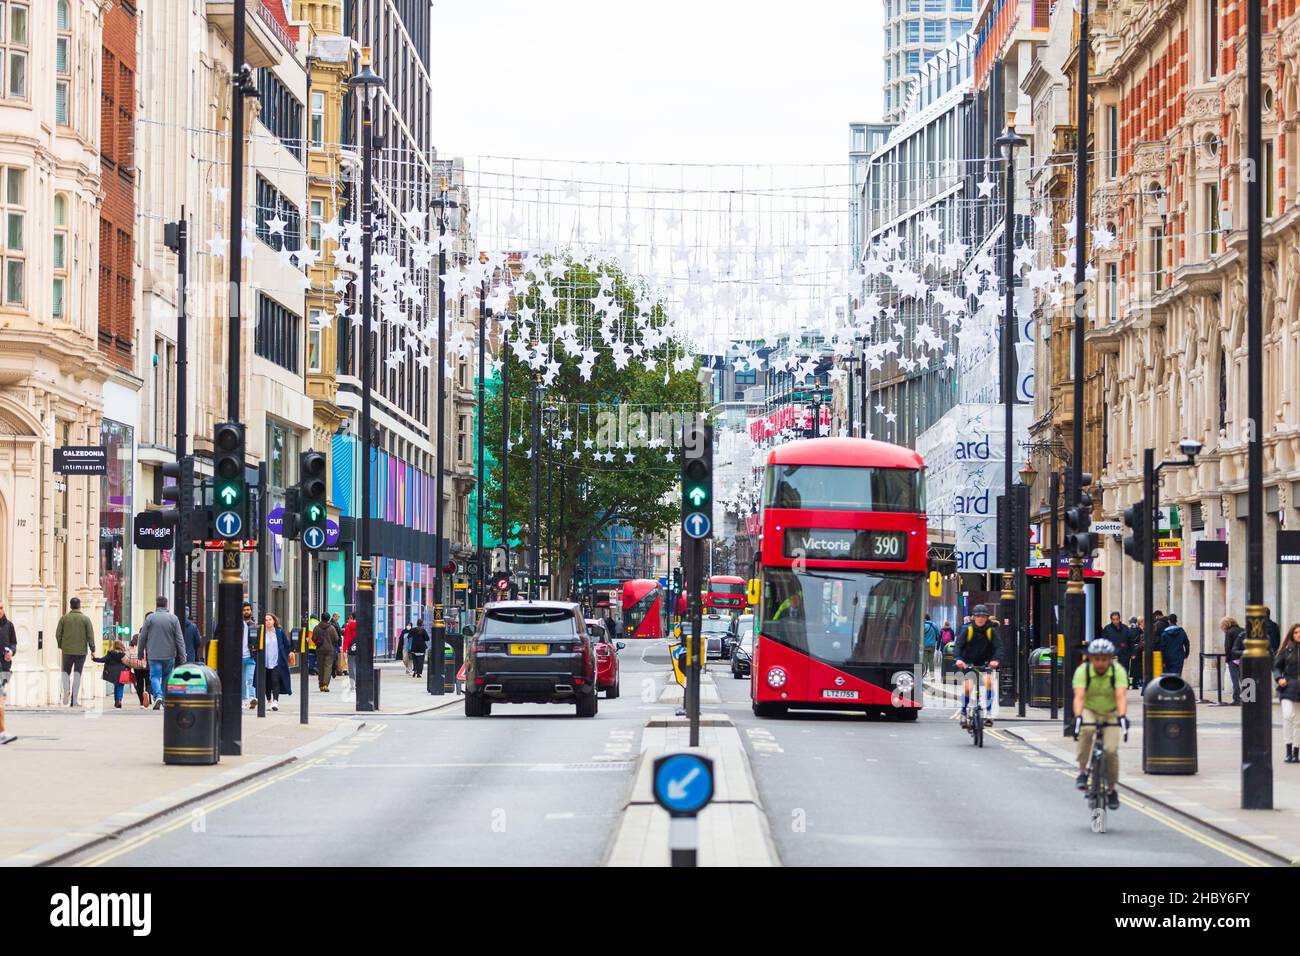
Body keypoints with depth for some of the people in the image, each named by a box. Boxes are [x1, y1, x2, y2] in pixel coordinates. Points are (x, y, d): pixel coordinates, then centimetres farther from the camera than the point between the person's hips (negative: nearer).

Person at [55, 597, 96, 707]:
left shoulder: (64, 618, 0)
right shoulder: (85, 619, -3)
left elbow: (58, 634, 1)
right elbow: (90, 635, -5)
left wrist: (60, 646, 16)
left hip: (67, 650, 0)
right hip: (81, 651, 0)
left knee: (66, 672, 15)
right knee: (77, 674, 5)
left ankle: (66, 690, -12)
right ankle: (74, 700, 2)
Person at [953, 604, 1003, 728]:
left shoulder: (991, 631, -9)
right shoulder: (967, 630, -12)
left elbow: (998, 647, -20)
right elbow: (958, 645, -20)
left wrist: (996, 660, -41)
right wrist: (957, 659, -41)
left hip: (985, 663, 0)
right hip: (968, 663, 0)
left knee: (988, 681, -25)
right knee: (967, 686, -16)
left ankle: (988, 713, -19)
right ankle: (964, 714, 6)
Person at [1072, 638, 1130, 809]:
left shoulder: (1118, 671, -19)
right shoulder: (1082, 671, -20)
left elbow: (1121, 696, -33)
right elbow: (1079, 697, -32)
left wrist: (1123, 717, -50)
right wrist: (1078, 717, -50)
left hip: (1111, 713, 1)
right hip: (1089, 711, -1)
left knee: (1111, 750, -15)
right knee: (1086, 730, -35)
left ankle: (1112, 789, 7)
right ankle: (1083, 771, -21)